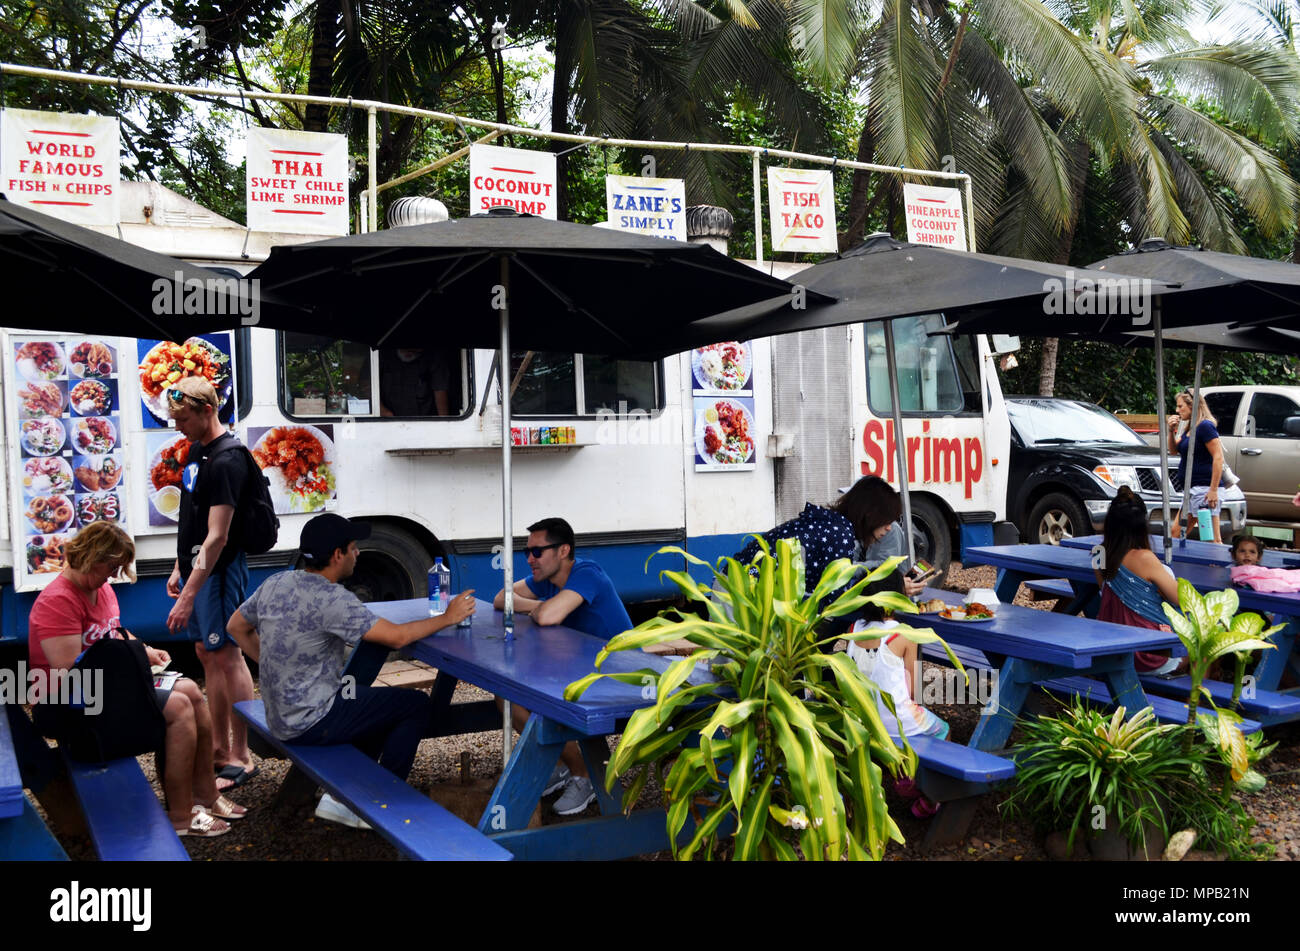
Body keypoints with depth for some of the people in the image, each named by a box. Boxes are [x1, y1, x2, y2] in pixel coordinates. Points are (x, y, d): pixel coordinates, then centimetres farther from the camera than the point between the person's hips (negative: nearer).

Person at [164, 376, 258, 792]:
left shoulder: (226, 461, -20)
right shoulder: (197, 449, 11)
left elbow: (217, 536, -24)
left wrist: (188, 595, -25)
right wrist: (179, 568, 19)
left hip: (218, 571, -10)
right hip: (196, 567, 10)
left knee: (226, 656, -4)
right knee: (207, 654, 14)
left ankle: (240, 758, 4)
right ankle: (218, 748, 24)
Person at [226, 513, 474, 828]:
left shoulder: (275, 583, 2)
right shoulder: (332, 599, -23)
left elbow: (236, 627, 16)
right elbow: (396, 636, -23)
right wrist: (447, 617, -9)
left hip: (281, 716, 9)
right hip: (310, 724, -9)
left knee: (380, 703, 25)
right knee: (417, 705, 0)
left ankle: (340, 798, 20)